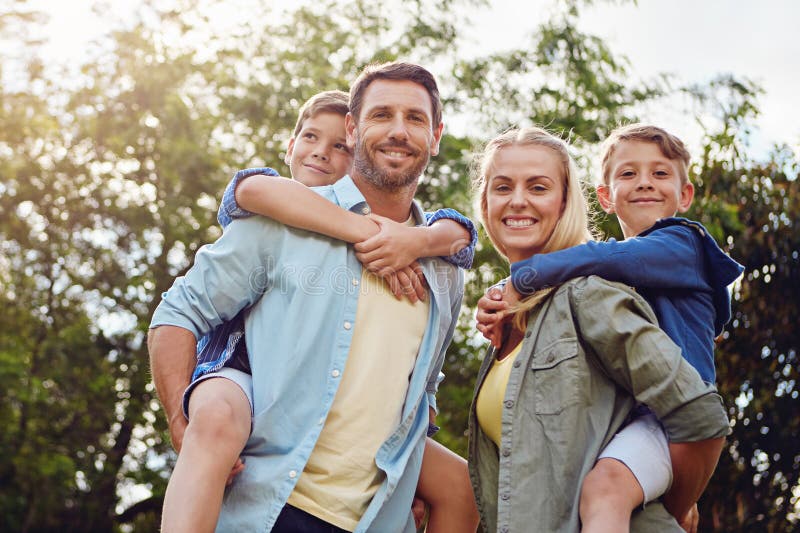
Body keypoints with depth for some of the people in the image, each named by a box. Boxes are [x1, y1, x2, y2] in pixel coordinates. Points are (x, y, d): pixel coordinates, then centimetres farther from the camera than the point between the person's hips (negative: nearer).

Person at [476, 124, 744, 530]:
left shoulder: (681, 242, 0)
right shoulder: (609, 278, 22)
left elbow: (608, 258, -17)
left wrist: (519, 281, -12)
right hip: (613, 416, 9)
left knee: (605, 484, -35)